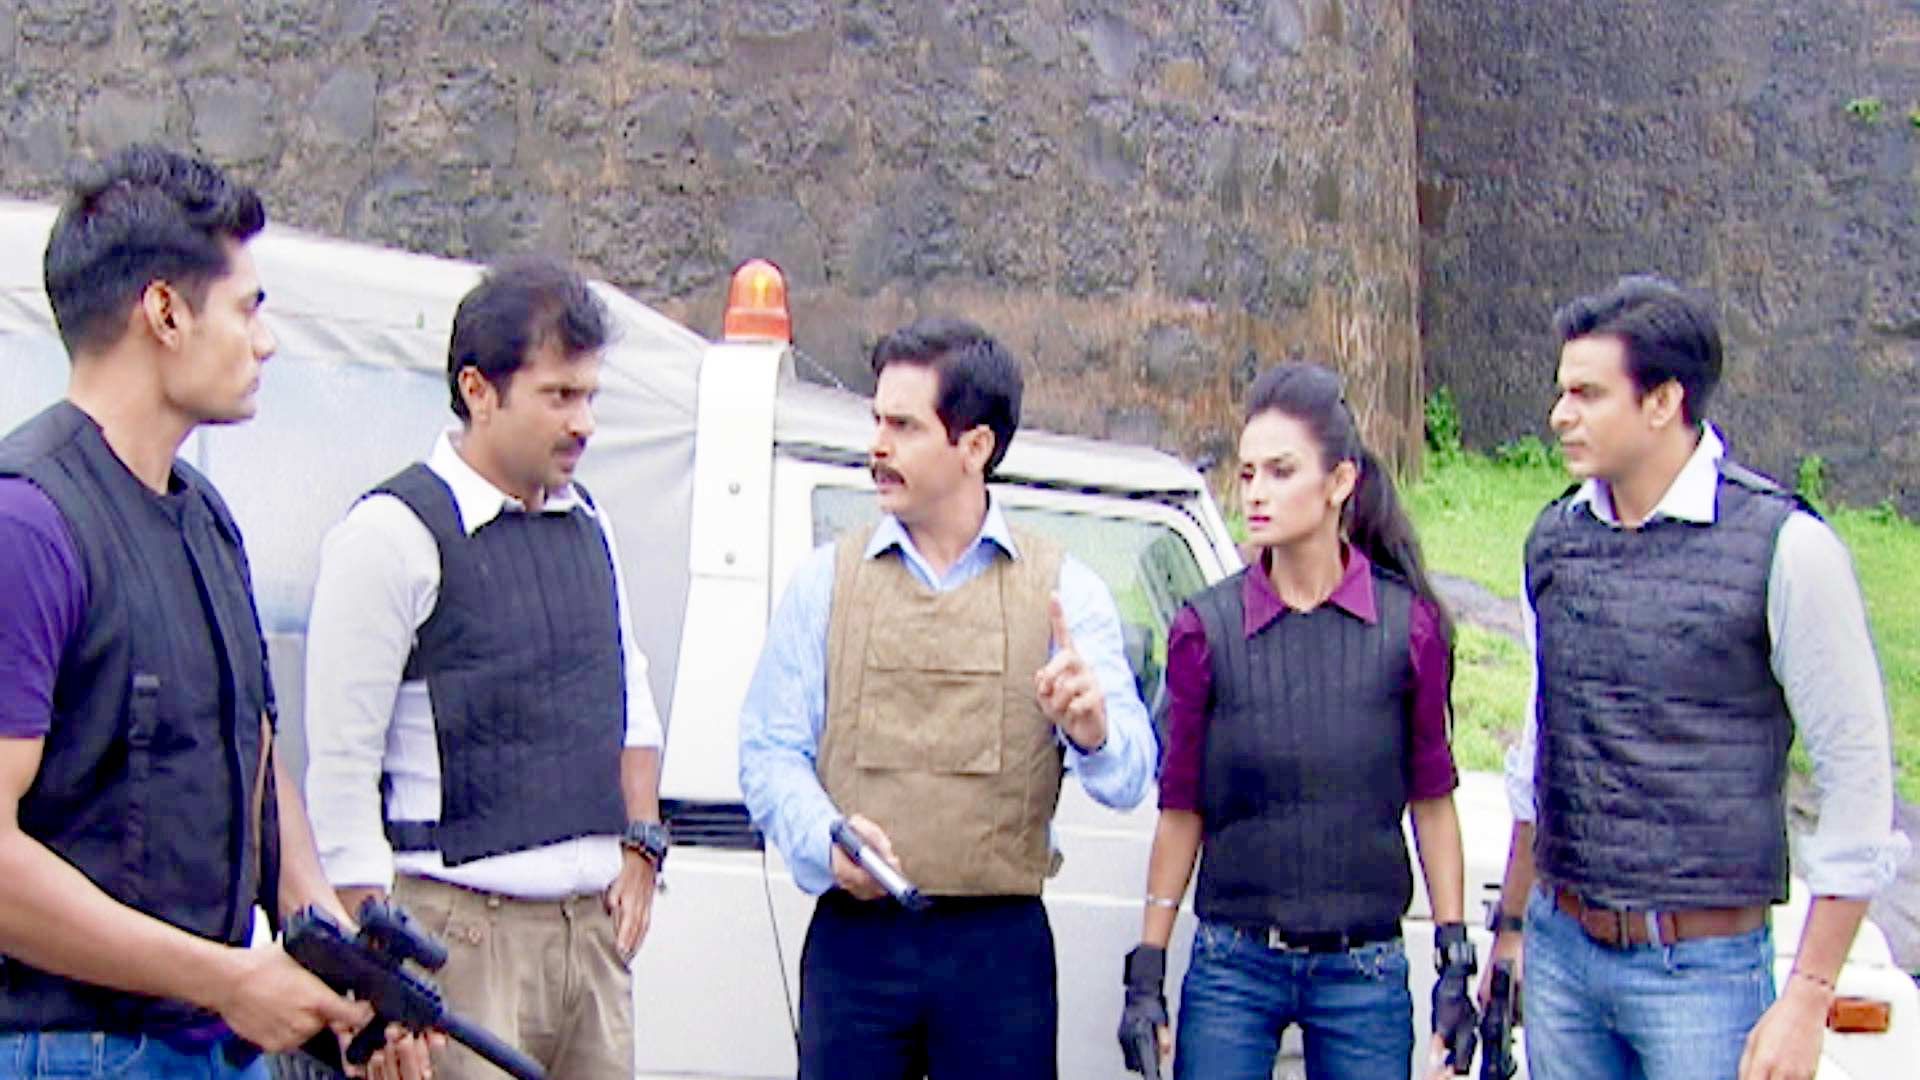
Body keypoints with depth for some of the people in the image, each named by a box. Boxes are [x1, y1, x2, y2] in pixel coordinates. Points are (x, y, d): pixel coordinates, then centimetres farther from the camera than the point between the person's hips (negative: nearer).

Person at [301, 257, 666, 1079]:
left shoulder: (588, 525, 14)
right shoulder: (395, 533, -8)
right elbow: (341, 765, -11)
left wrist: (640, 844, 12)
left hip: (595, 920, 7)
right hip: (463, 928, -7)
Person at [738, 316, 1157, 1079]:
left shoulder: (1063, 591, 7)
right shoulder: (825, 582, 10)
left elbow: (1130, 778, -3)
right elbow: (769, 752, 5)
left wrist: (1092, 727, -27)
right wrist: (826, 839, -16)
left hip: (1000, 948, 0)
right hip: (853, 938, 1)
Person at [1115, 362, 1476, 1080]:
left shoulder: (1410, 624, -2)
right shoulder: (1206, 629, -2)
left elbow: (1432, 803, 5)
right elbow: (1182, 812, 3)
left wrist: (1455, 963, 3)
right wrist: (1146, 972, 2)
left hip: (1366, 973, 0)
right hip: (1232, 969, 0)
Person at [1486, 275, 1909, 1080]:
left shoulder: (1783, 547, -11)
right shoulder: (1555, 539, 6)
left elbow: (1859, 778, -9)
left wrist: (1806, 1002, -10)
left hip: (1701, 972, -5)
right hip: (1560, 953, 5)